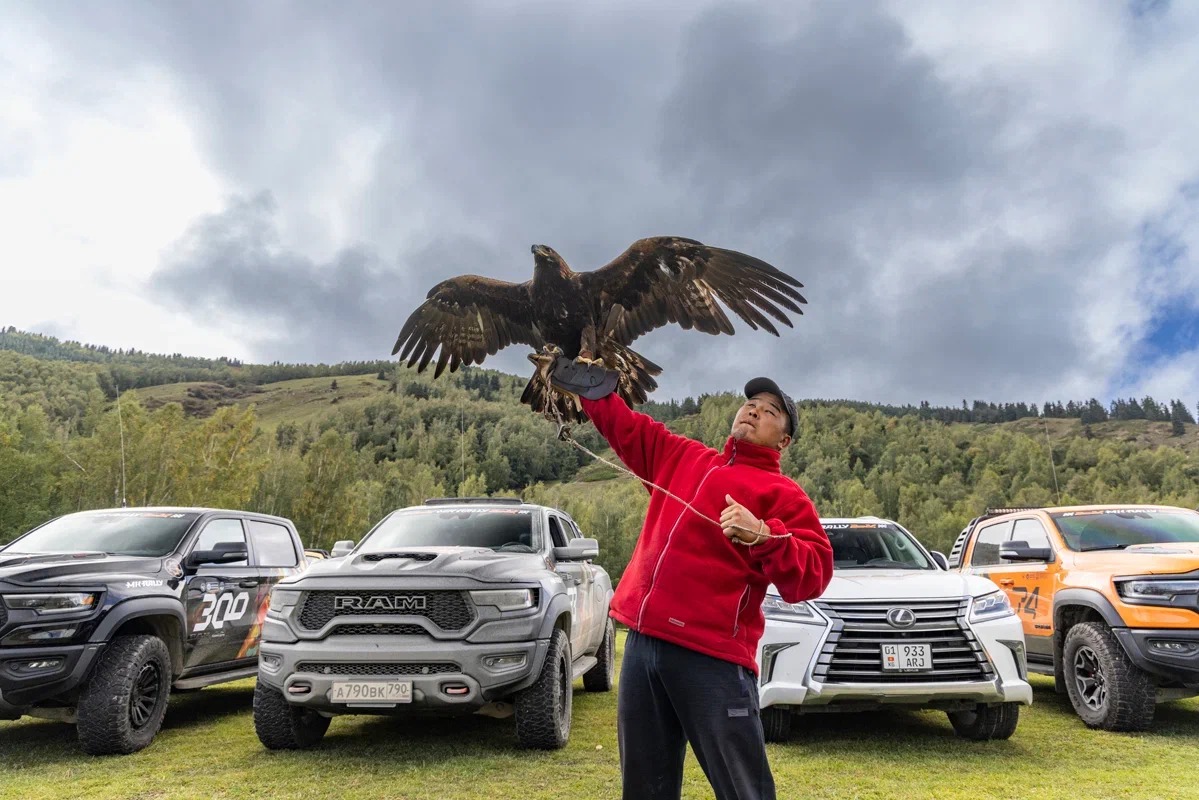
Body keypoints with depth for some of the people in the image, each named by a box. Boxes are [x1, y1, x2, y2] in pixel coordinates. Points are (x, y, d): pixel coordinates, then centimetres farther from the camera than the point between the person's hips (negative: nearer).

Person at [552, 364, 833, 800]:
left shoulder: (782, 493, 2)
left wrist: (763, 536, -23)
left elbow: (813, 574, -9)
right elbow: (622, 424, 29)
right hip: (643, 643, 6)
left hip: (712, 655, -5)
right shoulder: (680, 457, 18)